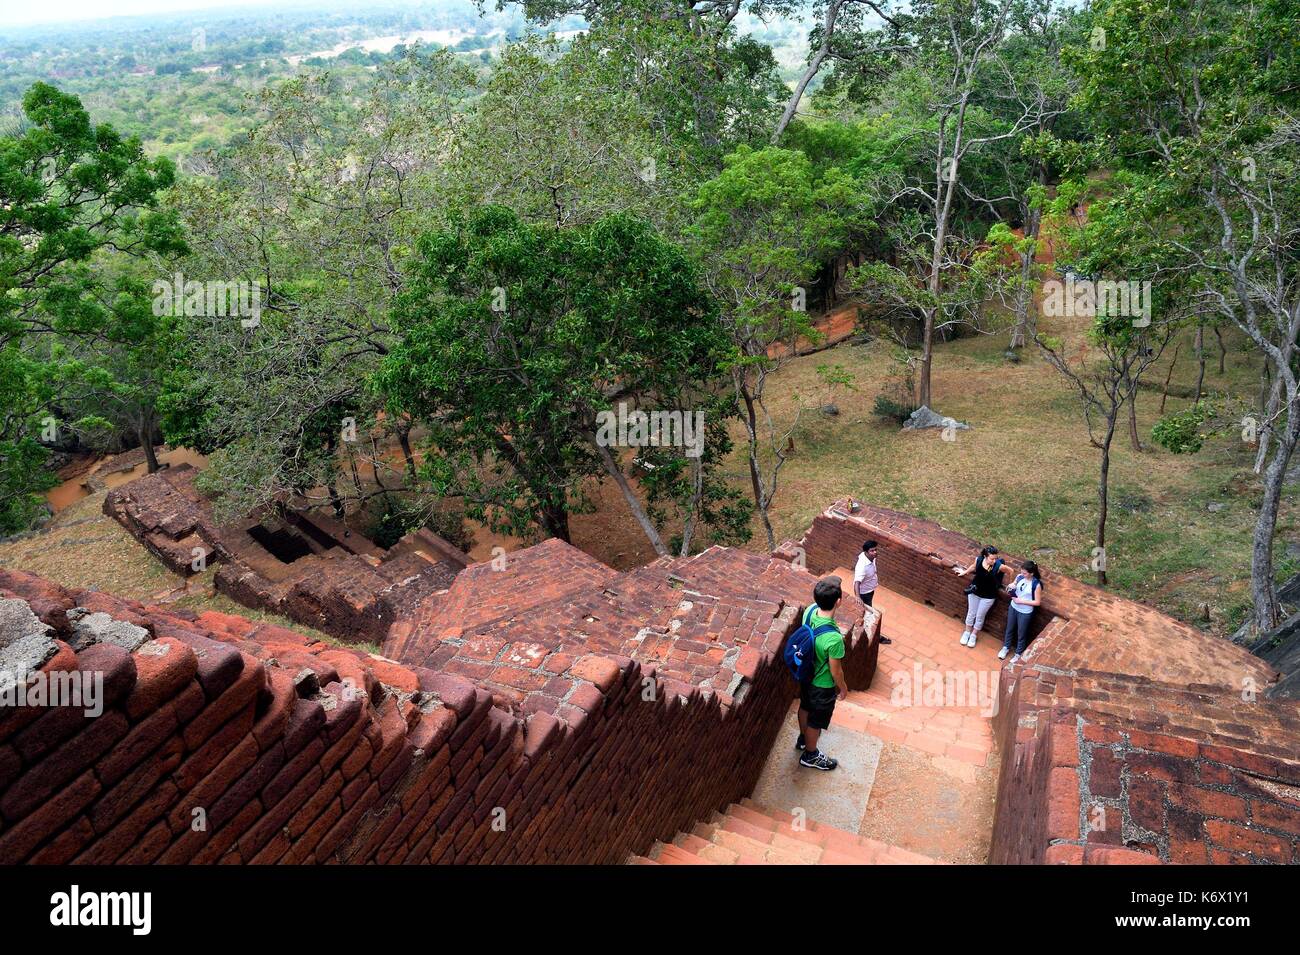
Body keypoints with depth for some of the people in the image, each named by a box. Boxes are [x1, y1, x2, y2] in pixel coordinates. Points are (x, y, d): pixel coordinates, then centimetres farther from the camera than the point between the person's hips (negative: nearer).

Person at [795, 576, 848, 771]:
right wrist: (843, 687, -4)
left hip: (806, 674, 7)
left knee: (805, 707, 32)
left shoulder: (810, 611, -22)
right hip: (823, 685, -7)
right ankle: (810, 755, 46)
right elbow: (835, 671, -25)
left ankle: (803, 738, 59)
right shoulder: (834, 638, -43)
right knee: (816, 720, 20)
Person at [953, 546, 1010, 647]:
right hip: (974, 591, 2)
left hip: (988, 596, -2)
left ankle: (974, 635, 41)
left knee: (980, 616, 17)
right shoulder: (978, 560, -22)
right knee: (971, 613, 21)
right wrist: (965, 572, 20)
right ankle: (967, 632, 44)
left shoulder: (999, 566, -30)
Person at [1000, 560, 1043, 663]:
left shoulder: (1036, 584, -25)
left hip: (1025, 612, -5)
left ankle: (1018, 653, 37)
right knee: (1009, 629, 24)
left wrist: (1021, 601, -24)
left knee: (1021, 634, 15)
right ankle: (1006, 647, 46)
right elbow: (1014, 584, 8)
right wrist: (1011, 586, -16)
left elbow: (1037, 602, -18)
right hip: (1013, 607, 5)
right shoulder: (1019, 576, -12)